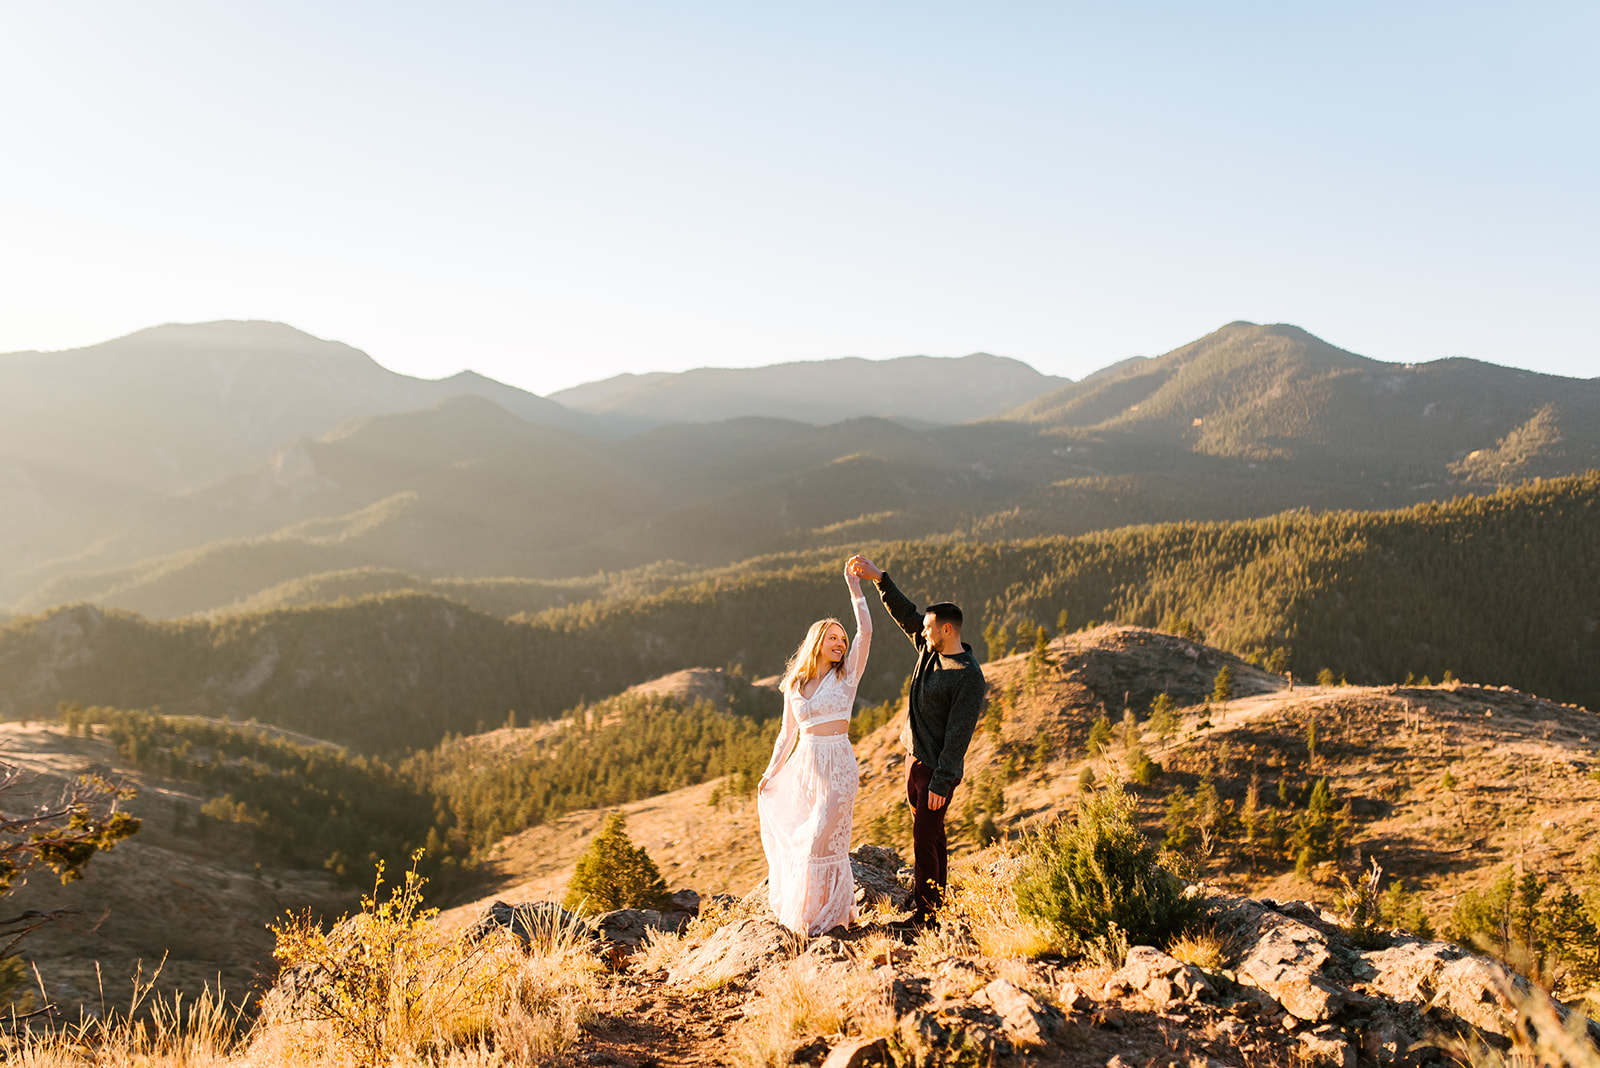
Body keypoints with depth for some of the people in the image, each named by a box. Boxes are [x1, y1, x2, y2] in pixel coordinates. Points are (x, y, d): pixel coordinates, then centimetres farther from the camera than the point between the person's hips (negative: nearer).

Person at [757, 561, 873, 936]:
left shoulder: (847, 675, -1)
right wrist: (770, 772, 14)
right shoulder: (795, 686, 8)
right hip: (804, 765, 4)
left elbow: (865, 631, -13)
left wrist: (855, 587, -13)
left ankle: (824, 914, 14)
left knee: (822, 841, -3)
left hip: (838, 766, -4)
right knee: (797, 836, 11)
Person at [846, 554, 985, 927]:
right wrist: (878, 577, -2)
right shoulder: (931, 650, 4)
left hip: (938, 769, -8)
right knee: (932, 837, 14)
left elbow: (958, 734, -21)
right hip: (915, 758, 8)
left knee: (924, 840, -6)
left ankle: (925, 914, 2)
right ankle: (937, 903, 23)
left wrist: (941, 783, -22)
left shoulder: (969, 677, -20)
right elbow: (904, 612, 10)